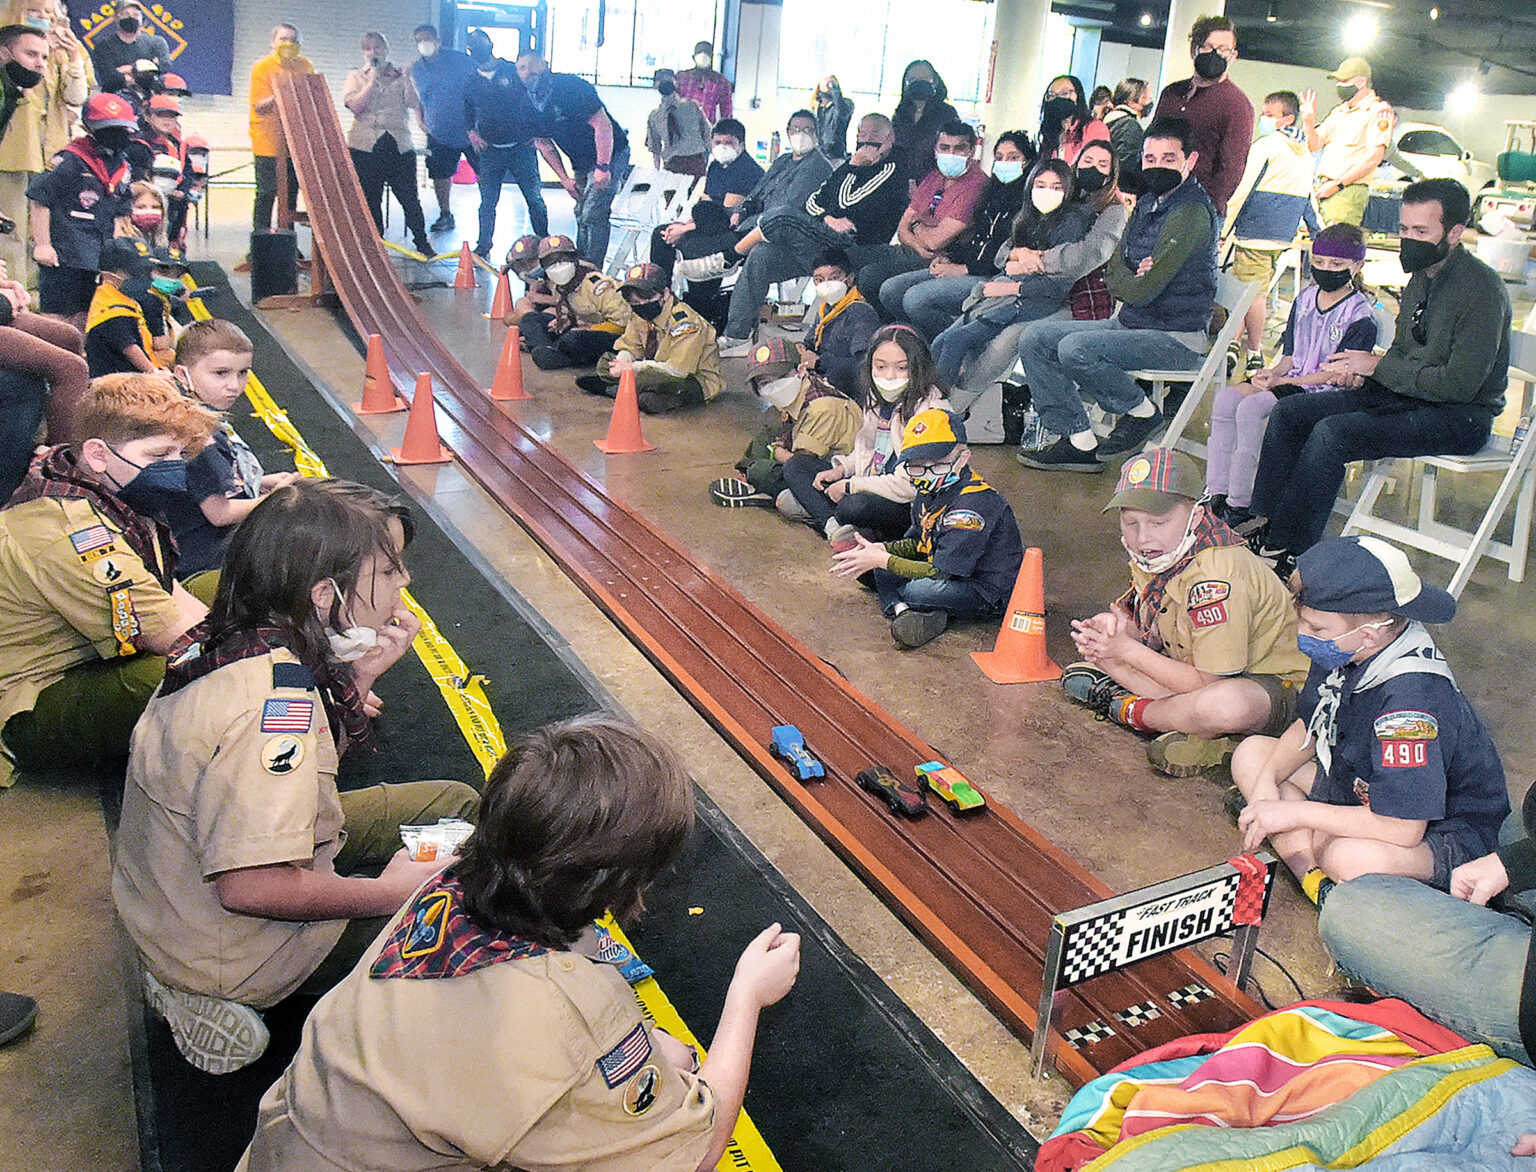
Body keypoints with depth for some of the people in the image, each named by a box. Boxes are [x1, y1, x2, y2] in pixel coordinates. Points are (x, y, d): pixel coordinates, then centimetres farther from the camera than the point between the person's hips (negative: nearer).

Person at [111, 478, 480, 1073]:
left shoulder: (229, 642, -4)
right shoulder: (276, 696, -33)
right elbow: (253, 886, -36)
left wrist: (360, 676, -8)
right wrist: (389, 892, -21)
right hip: (233, 949, -9)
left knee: (455, 804, 14)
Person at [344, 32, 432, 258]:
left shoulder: (400, 76, 12)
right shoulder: (356, 77, 10)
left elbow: (414, 104, 0)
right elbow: (356, 106, -6)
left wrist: (405, 78, -11)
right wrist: (372, 80, -7)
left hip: (399, 146, 0)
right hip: (366, 146, 0)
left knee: (409, 197, -1)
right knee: (370, 199, 5)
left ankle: (421, 242, 12)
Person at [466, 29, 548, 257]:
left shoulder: (513, 72, 2)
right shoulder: (470, 80, 10)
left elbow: (533, 100, 5)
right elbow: (465, 111, 21)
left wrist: (533, 133, -4)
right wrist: (471, 132, 3)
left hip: (521, 147, -2)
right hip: (489, 150, 2)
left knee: (534, 198, -2)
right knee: (488, 201, 2)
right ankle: (483, 245, 14)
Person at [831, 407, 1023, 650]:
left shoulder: (973, 503, -27)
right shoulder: (929, 493, 1)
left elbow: (942, 571, -27)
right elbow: (918, 543, 15)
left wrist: (882, 560, -22)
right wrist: (881, 549, -6)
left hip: (990, 594, -10)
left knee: (917, 590, -34)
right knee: (882, 571, -2)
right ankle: (903, 612, -22)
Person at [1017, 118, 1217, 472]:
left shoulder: (1192, 213, -17)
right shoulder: (1147, 203, 13)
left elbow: (1143, 292, -21)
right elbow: (1113, 270, 10)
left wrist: (1138, 280, 0)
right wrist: (1135, 274, -11)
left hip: (1177, 339, -9)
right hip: (1132, 323, 10)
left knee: (1075, 348, -31)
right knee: (1034, 339, -1)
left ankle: (1142, 413, -6)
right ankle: (1080, 442, -2)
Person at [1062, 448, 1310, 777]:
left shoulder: (1216, 576, -31)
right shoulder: (1155, 553, -4)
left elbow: (1209, 684, -29)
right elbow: (1156, 639, 3)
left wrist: (1127, 650, -24)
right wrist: (1121, 628, -21)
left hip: (1273, 684, -8)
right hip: (1196, 667, 8)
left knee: (1227, 705, -45)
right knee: (1091, 636, -1)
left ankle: (1133, 710, -14)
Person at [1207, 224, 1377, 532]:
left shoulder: (1360, 315, -9)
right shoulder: (1305, 299, 13)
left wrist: (1282, 381, -16)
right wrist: (1274, 372, -5)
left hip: (1321, 392, -7)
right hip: (1290, 381, 7)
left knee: (1250, 408, -29)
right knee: (1225, 398, -16)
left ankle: (1240, 504, -23)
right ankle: (1216, 493, -16)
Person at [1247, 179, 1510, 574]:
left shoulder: (1481, 289, -19)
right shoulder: (1421, 277, 8)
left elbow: (1459, 385, -23)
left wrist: (1376, 365, -16)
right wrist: (1361, 374, -4)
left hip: (1462, 416, -9)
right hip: (1407, 395, 9)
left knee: (1333, 433, -29)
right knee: (1289, 413, -4)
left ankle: (1284, 553, -23)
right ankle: (1261, 524, -8)